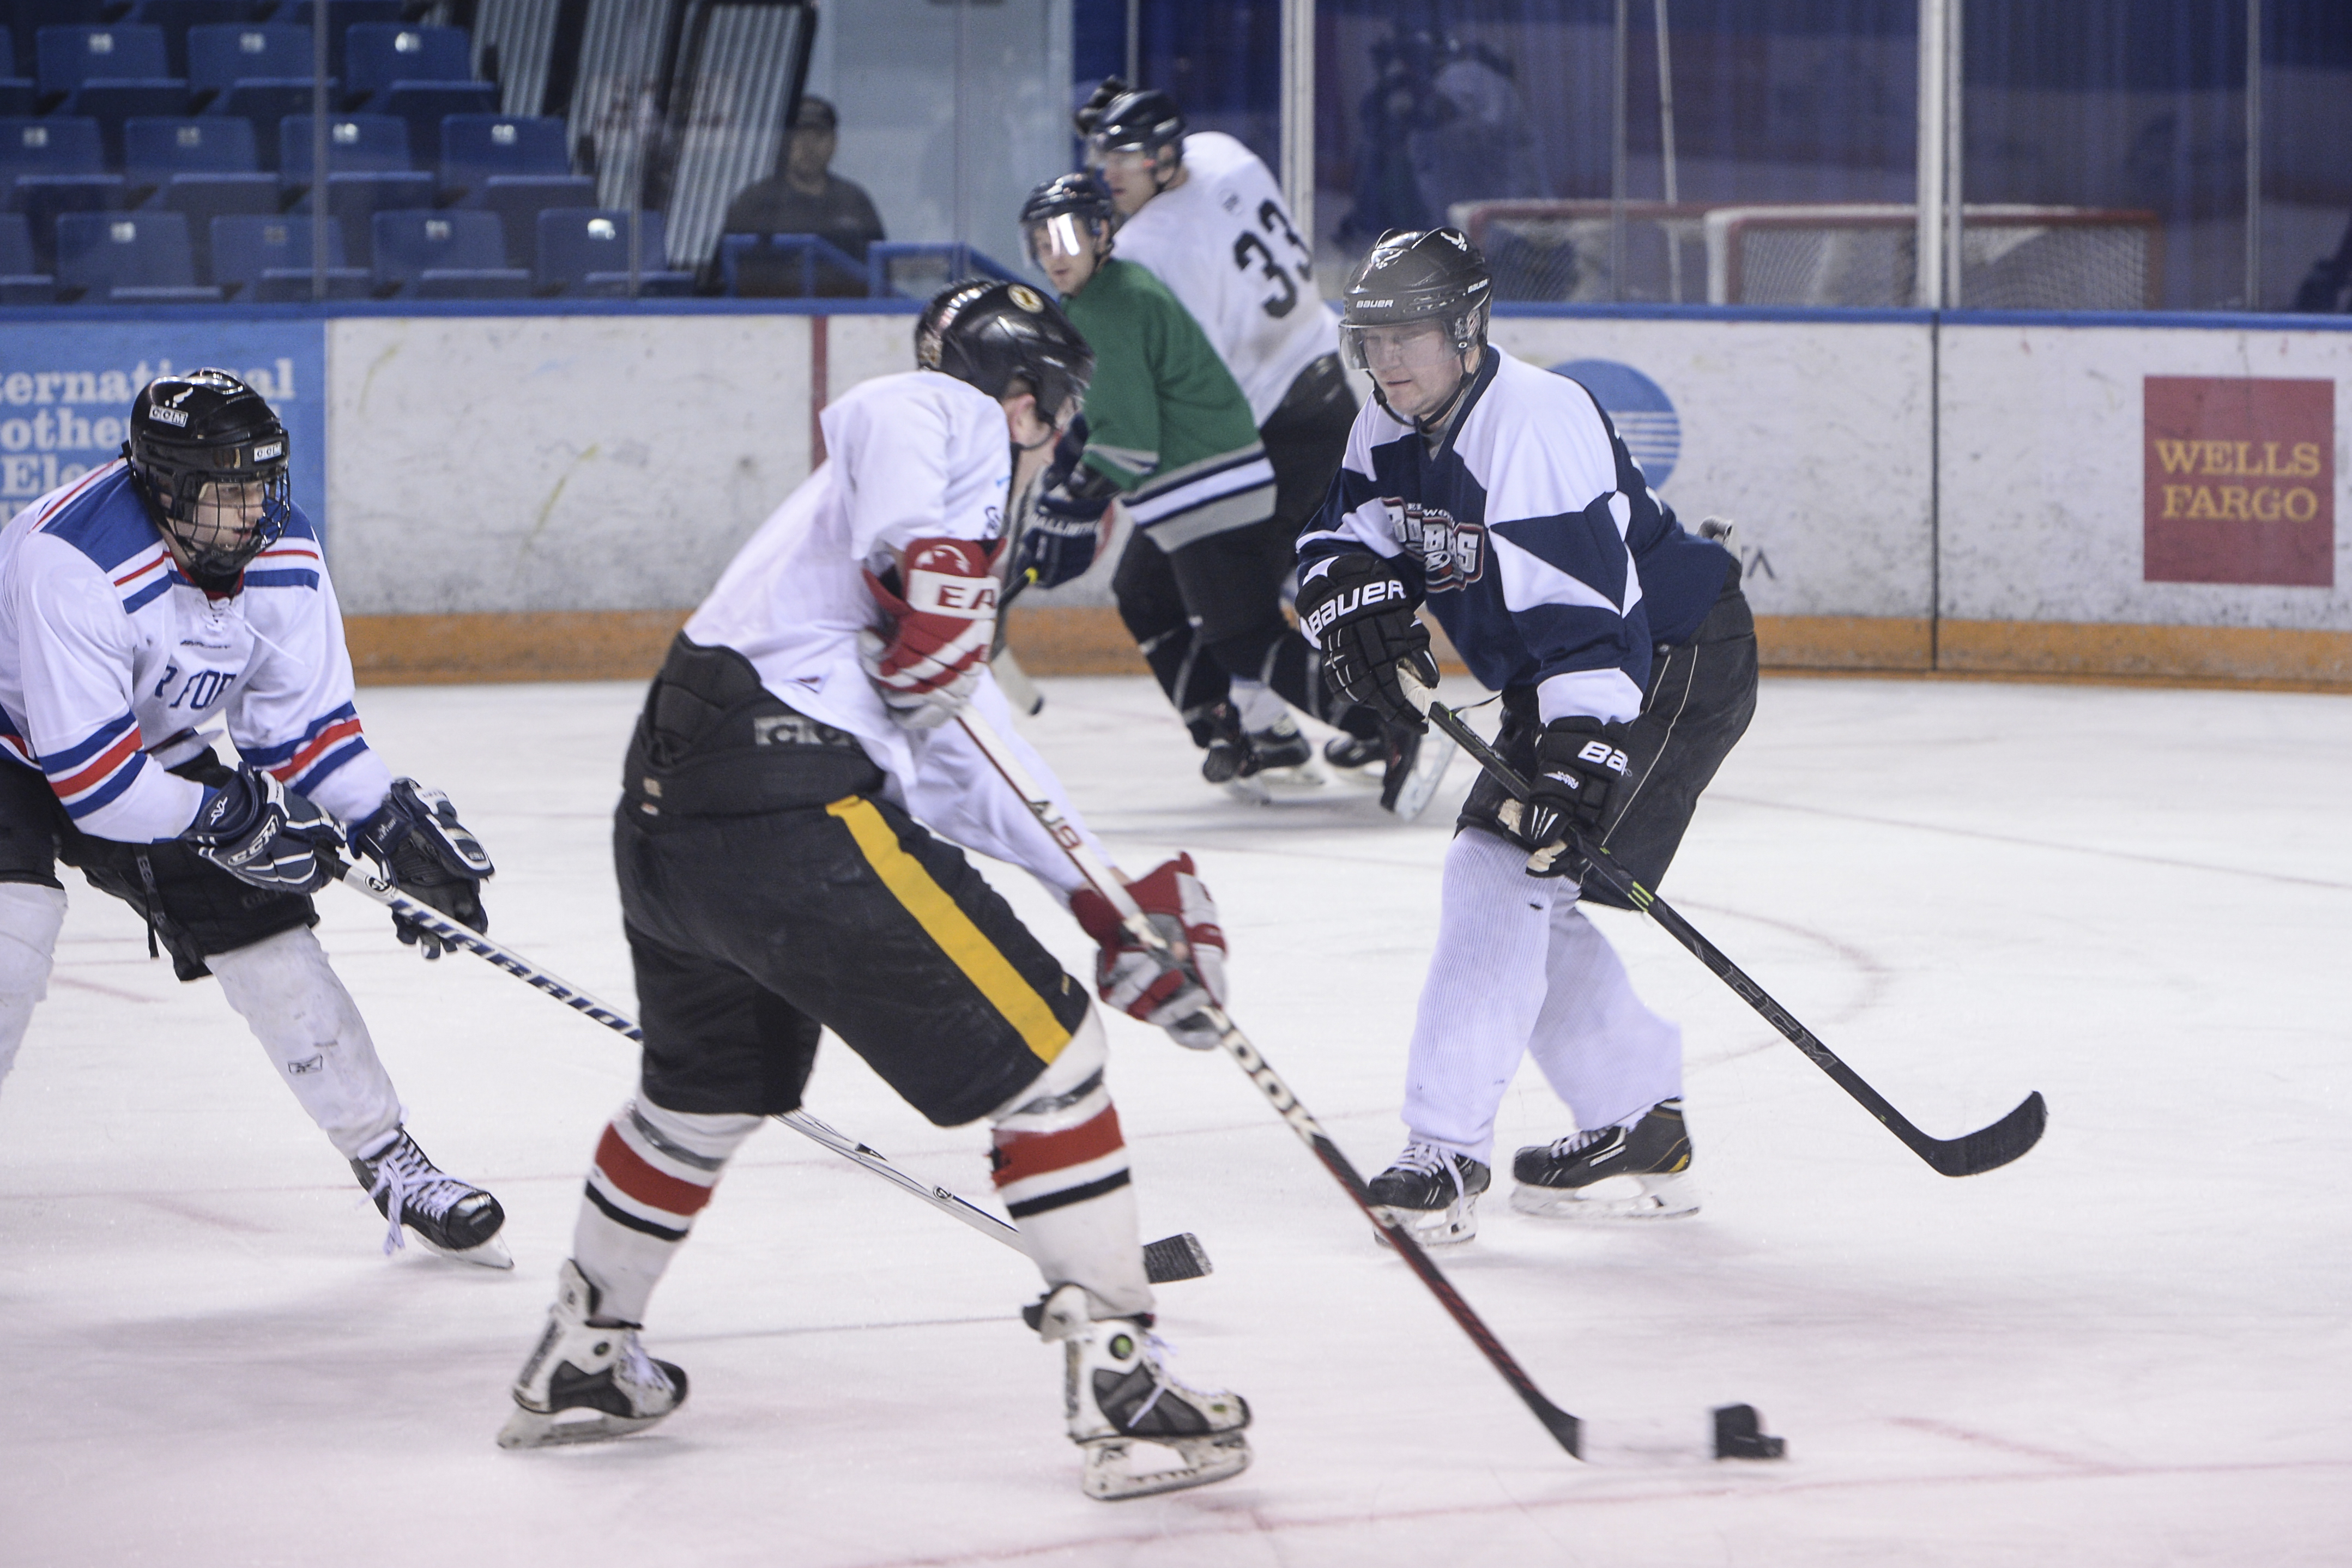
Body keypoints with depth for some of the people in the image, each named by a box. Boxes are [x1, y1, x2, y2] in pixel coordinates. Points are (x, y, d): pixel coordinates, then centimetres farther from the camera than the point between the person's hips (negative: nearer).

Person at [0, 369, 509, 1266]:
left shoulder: (283, 557, -15)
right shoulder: (72, 563, -36)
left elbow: (306, 722, -4)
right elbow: (88, 772, -33)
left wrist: (392, 825, -17)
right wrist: (223, 817, -29)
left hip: (159, 754, 6)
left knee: (267, 930, -1)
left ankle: (388, 1161, 10)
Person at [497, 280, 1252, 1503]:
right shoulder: (956, 420, 6)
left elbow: (968, 770, 27)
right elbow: (881, 414, -20)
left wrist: (1111, 909, 22)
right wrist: (930, 564, -30)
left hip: (664, 819, 10)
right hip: (793, 812, -10)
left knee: (704, 1090, 33)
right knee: (1043, 1053, -1)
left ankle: (578, 1362, 46)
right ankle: (1120, 1389, -3)